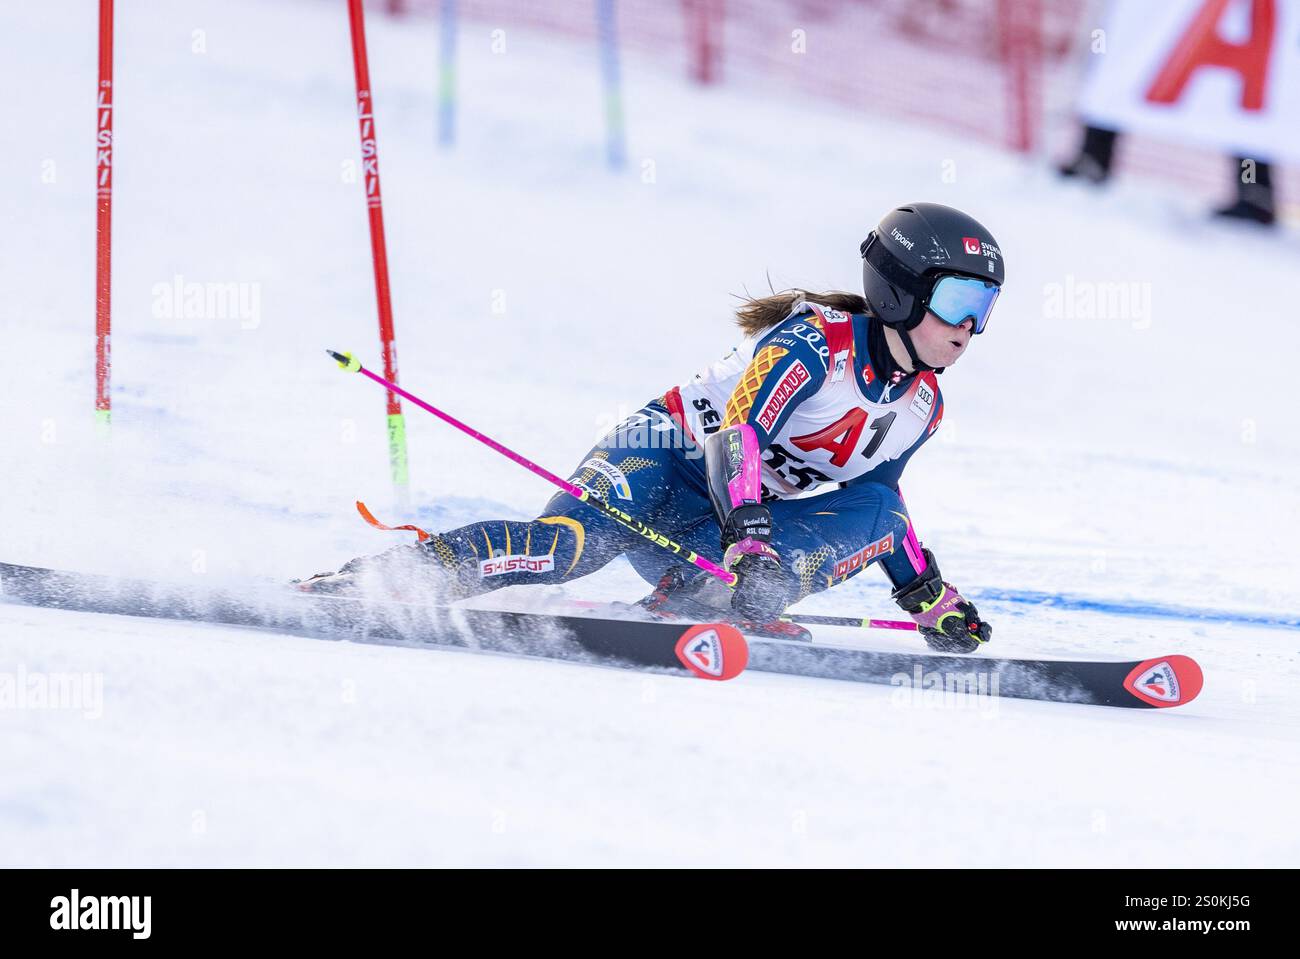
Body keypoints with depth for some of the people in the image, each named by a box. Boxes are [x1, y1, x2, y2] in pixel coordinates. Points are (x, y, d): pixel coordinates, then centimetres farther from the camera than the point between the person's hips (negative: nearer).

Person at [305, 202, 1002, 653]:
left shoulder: (920, 405, 5)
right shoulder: (815, 341, -20)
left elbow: (874, 501, 21)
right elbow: (737, 434, -32)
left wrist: (931, 597, 14)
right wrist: (749, 541, -46)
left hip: (747, 508, 7)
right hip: (670, 458, -7)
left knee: (874, 515, -19)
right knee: (567, 545, -33)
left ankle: (701, 597, -29)